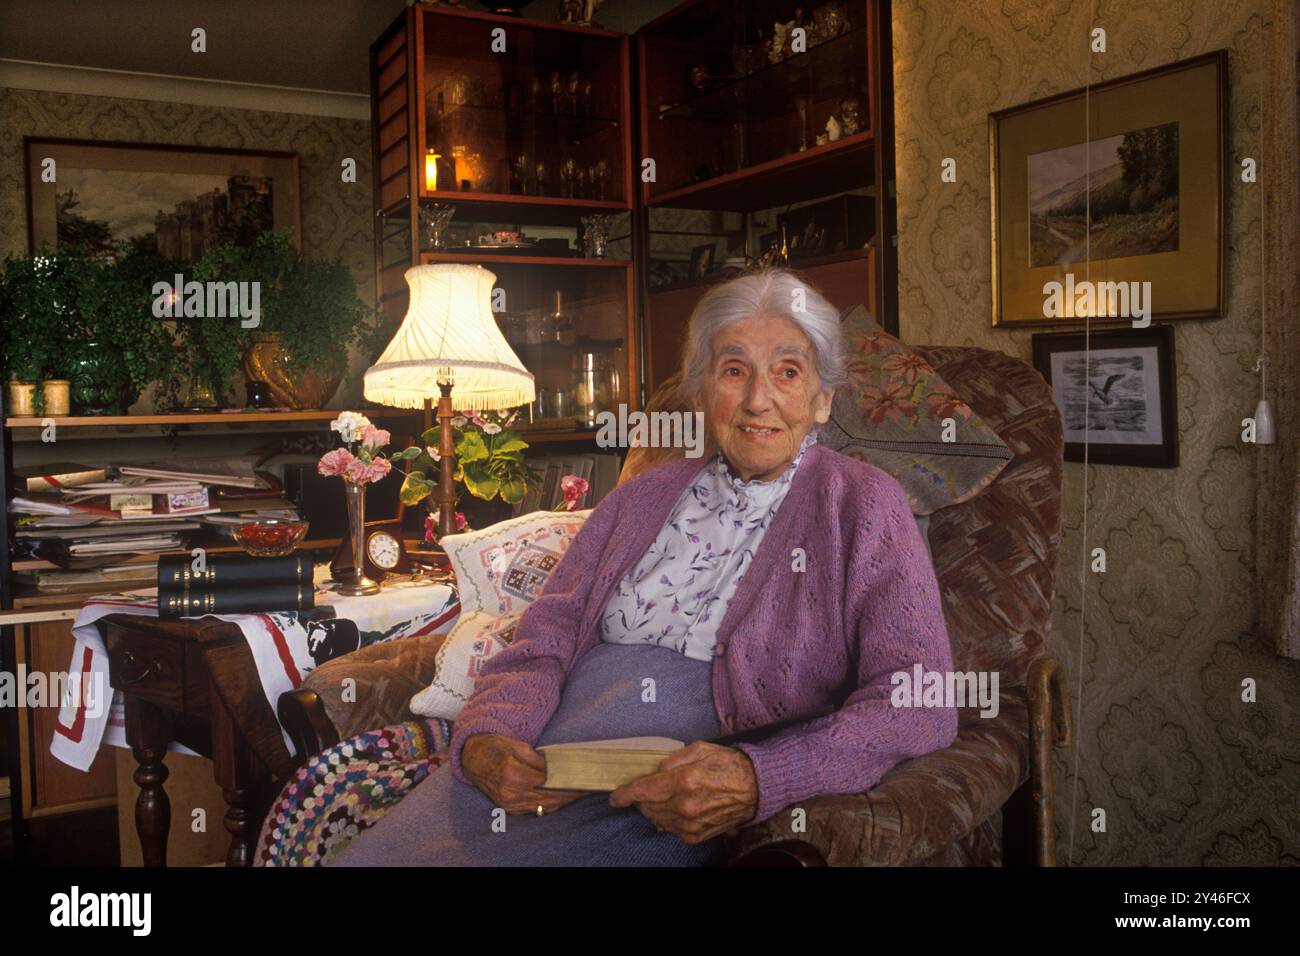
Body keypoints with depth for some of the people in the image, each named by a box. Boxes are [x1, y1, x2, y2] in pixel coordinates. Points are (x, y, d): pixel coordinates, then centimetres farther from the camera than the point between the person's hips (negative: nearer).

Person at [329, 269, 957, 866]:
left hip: (674, 813, -4)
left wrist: (758, 779, -24)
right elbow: (544, 644, 11)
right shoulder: (644, 497, 15)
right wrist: (483, 739, -11)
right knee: (360, 855, -16)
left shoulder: (863, 506, 1)